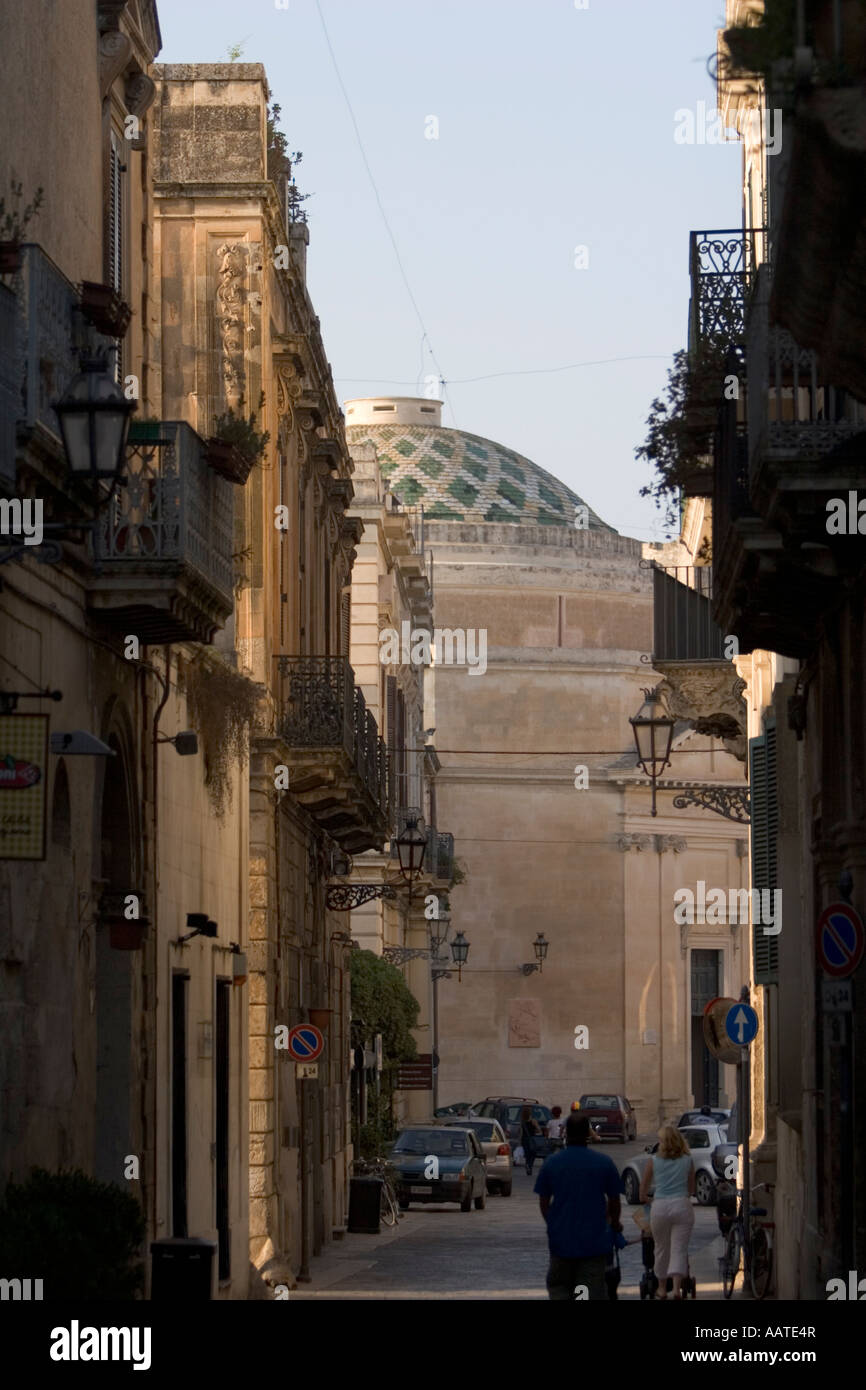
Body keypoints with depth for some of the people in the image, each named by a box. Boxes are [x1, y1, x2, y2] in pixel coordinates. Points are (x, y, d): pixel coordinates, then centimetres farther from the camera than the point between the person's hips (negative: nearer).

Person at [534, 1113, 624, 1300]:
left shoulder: (552, 1162, -2)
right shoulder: (603, 1162, -3)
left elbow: (543, 1202, 4)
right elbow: (614, 1200, 4)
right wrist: (615, 1223, 24)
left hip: (561, 1239, 0)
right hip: (595, 1240, 0)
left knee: (558, 1285, 13)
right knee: (593, 1291, 3)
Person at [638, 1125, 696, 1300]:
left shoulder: (654, 1161, 2)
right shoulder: (687, 1161, 5)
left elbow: (643, 1189, 11)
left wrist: (644, 1199, 32)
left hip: (660, 1207, 0)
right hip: (682, 1205, 0)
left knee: (661, 1248, 14)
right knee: (679, 1249, -1)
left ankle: (662, 1287, 25)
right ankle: (677, 1287, -17)